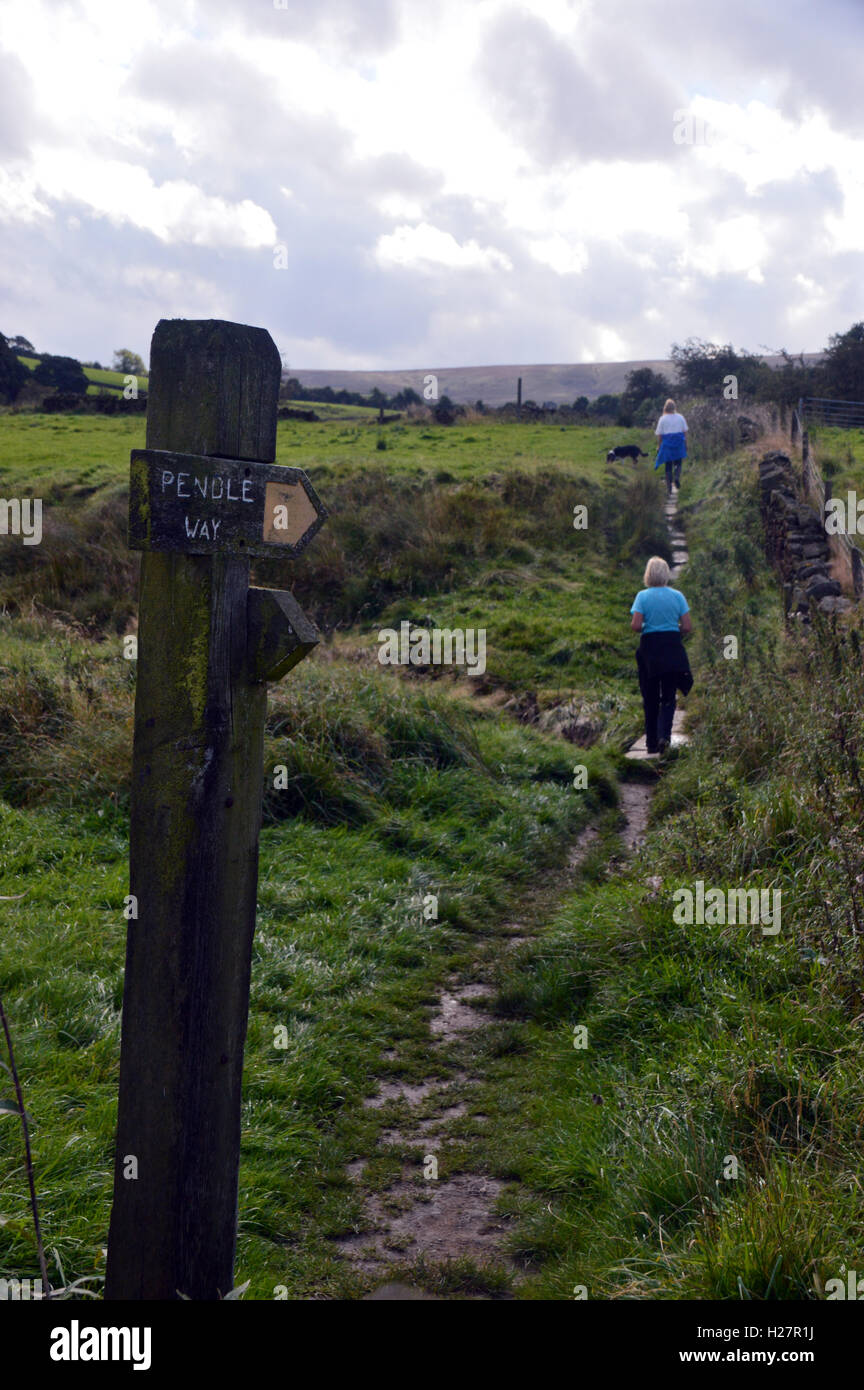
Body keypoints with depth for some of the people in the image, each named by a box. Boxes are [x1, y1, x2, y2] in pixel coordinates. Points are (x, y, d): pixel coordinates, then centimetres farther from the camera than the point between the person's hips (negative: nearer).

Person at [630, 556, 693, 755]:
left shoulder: (642, 596, -6)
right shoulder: (677, 595, -1)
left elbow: (636, 625, -14)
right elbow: (688, 627, -2)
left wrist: (643, 628, 8)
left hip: (649, 648, 0)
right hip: (672, 649, 1)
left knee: (650, 698, 10)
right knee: (669, 696, 7)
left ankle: (652, 742, 13)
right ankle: (664, 734, -14)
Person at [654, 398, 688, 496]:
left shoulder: (662, 419, -4)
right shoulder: (680, 417, 2)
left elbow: (659, 434, -4)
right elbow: (685, 431, 4)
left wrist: (660, 445, 7)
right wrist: (685, 444, 12)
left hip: (667, 443, -1)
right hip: (679, 443, 1)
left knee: (668, 466, 6)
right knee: (678, 463, 18)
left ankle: (669, 489, 4)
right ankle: (677, 477, -14)